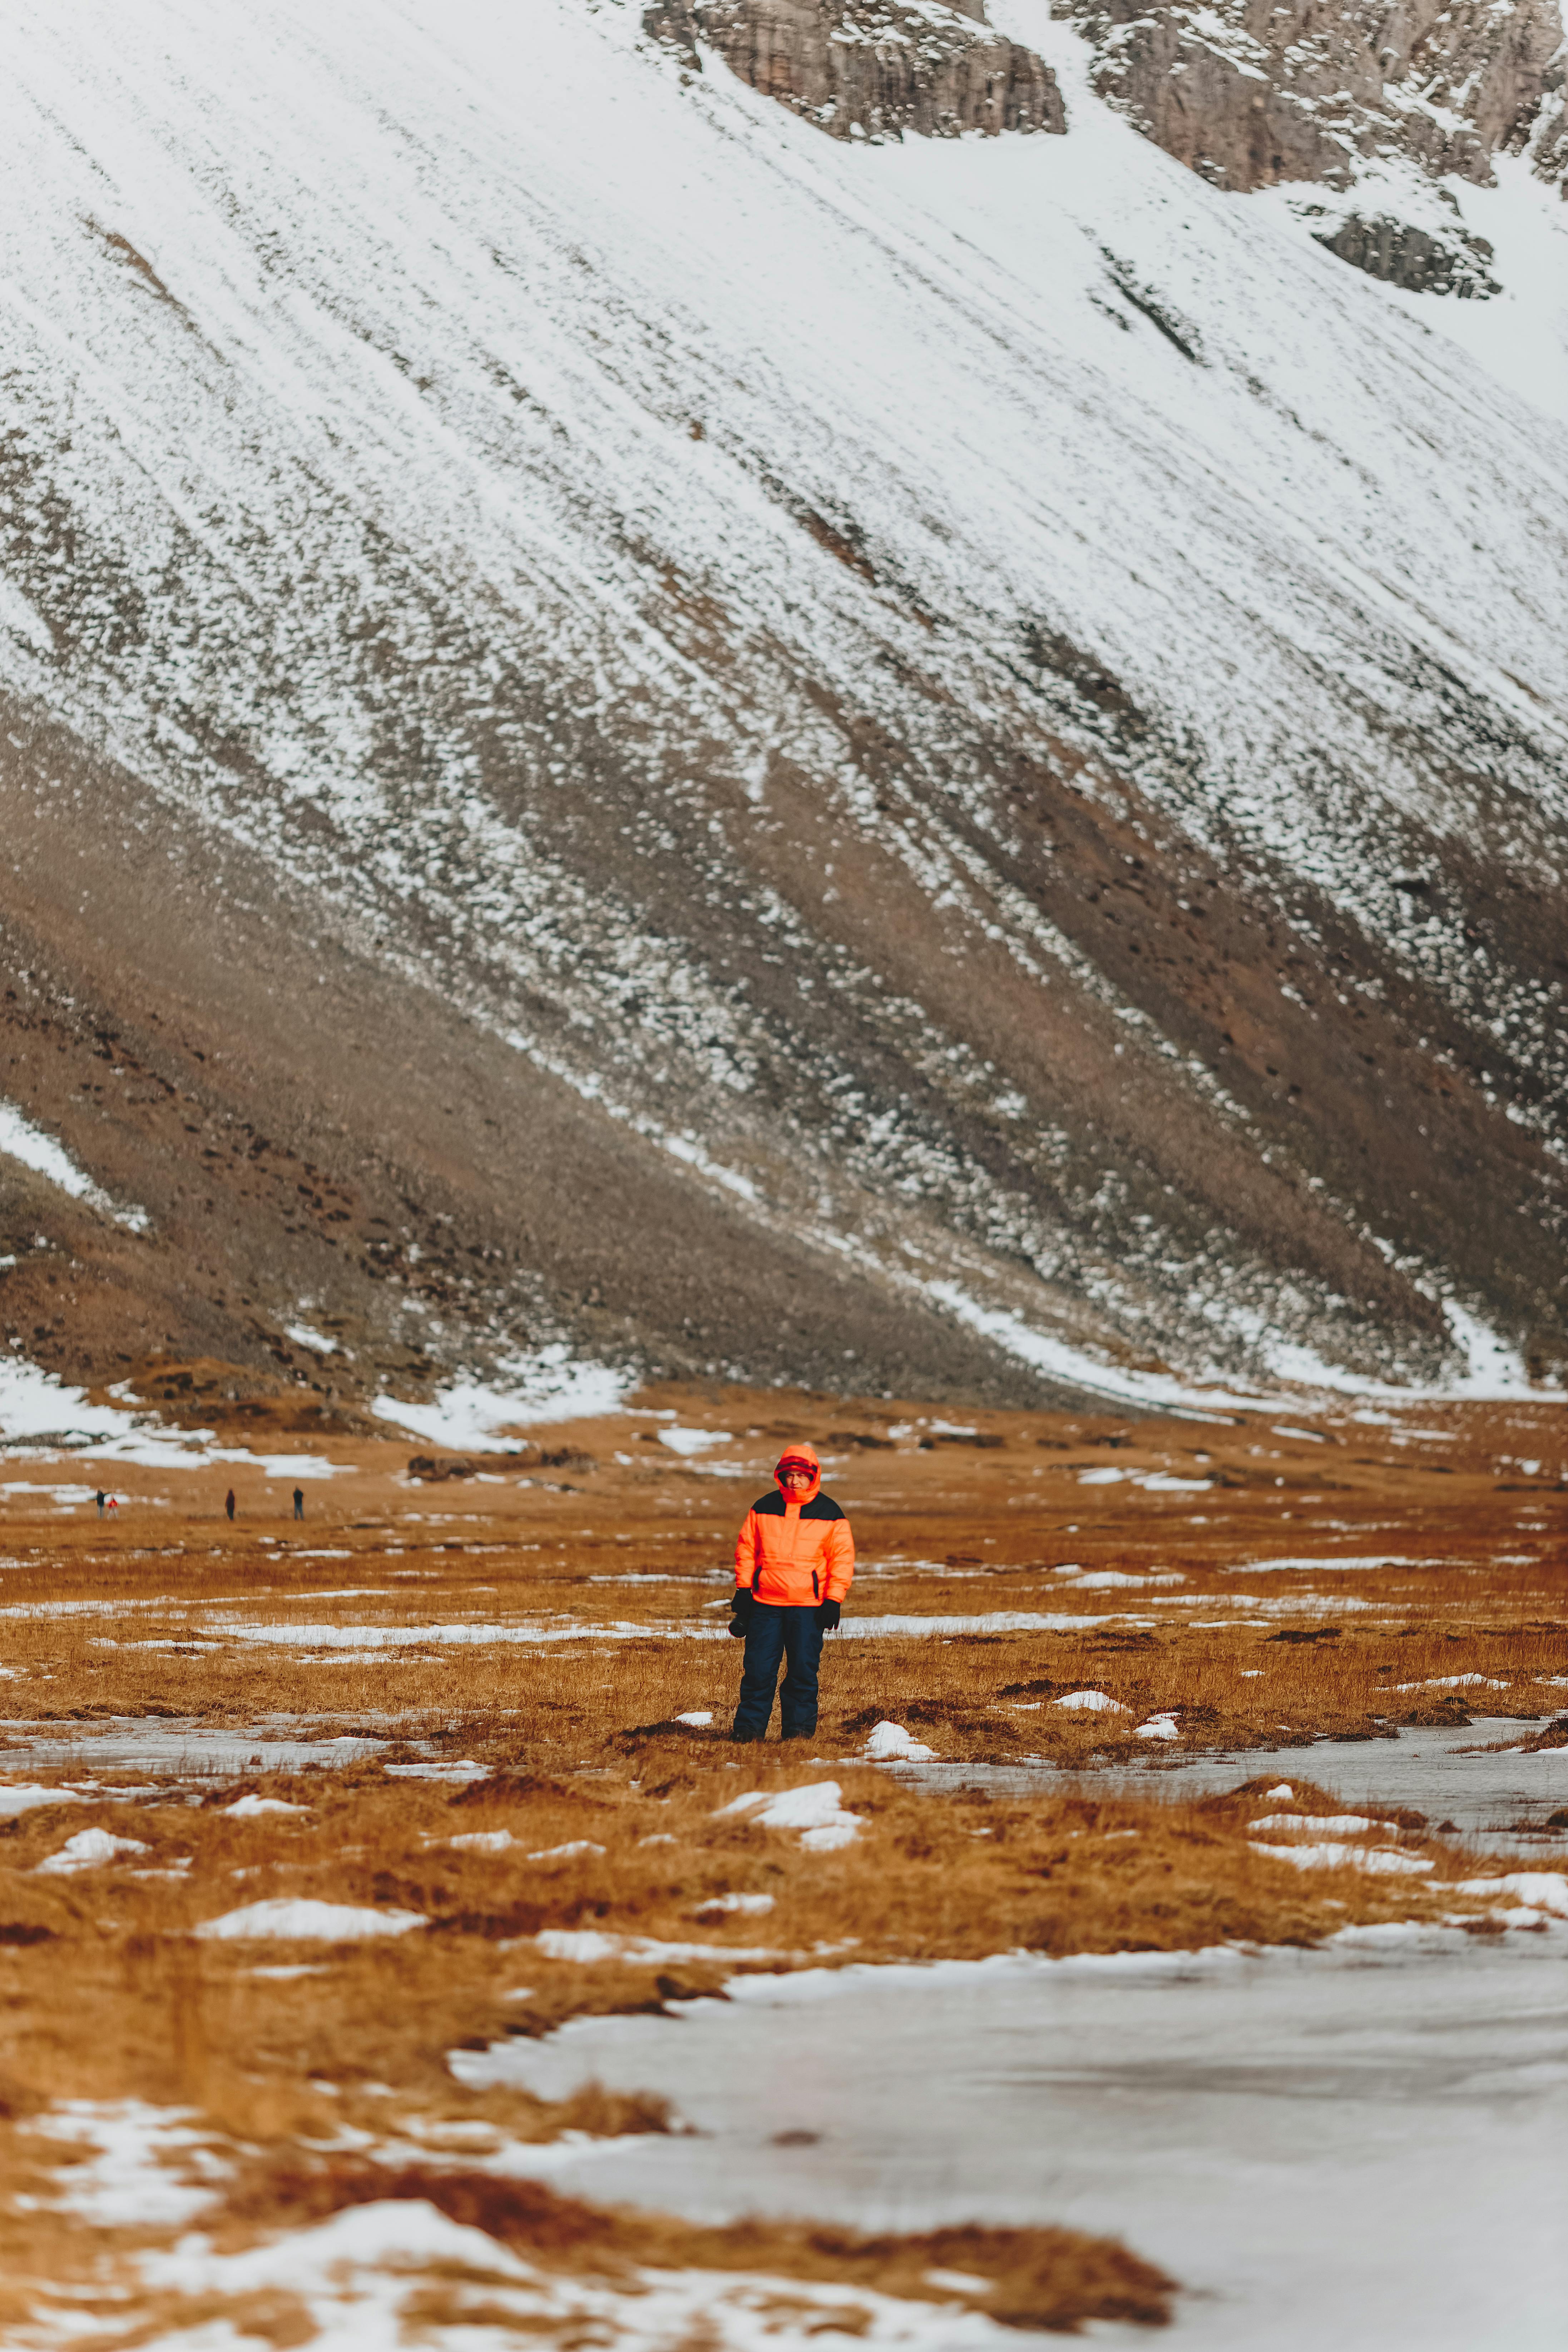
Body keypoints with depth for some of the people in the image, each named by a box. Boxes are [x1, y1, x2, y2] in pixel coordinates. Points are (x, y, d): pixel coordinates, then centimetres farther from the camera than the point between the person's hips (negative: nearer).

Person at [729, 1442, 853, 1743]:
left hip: (808, 1606, -1)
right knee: (758, 1669, -1)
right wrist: (743, 1589, 6)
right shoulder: (764, 1509, 7)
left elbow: (842, 1559, 4)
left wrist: (833, 1601, -4)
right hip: (765, 1603, 1)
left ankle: (799, 1728, 6)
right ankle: (750, 1727, 5)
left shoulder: (829, 1514, 3)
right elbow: (746, 1549, 13)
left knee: (803, 1671, -2)